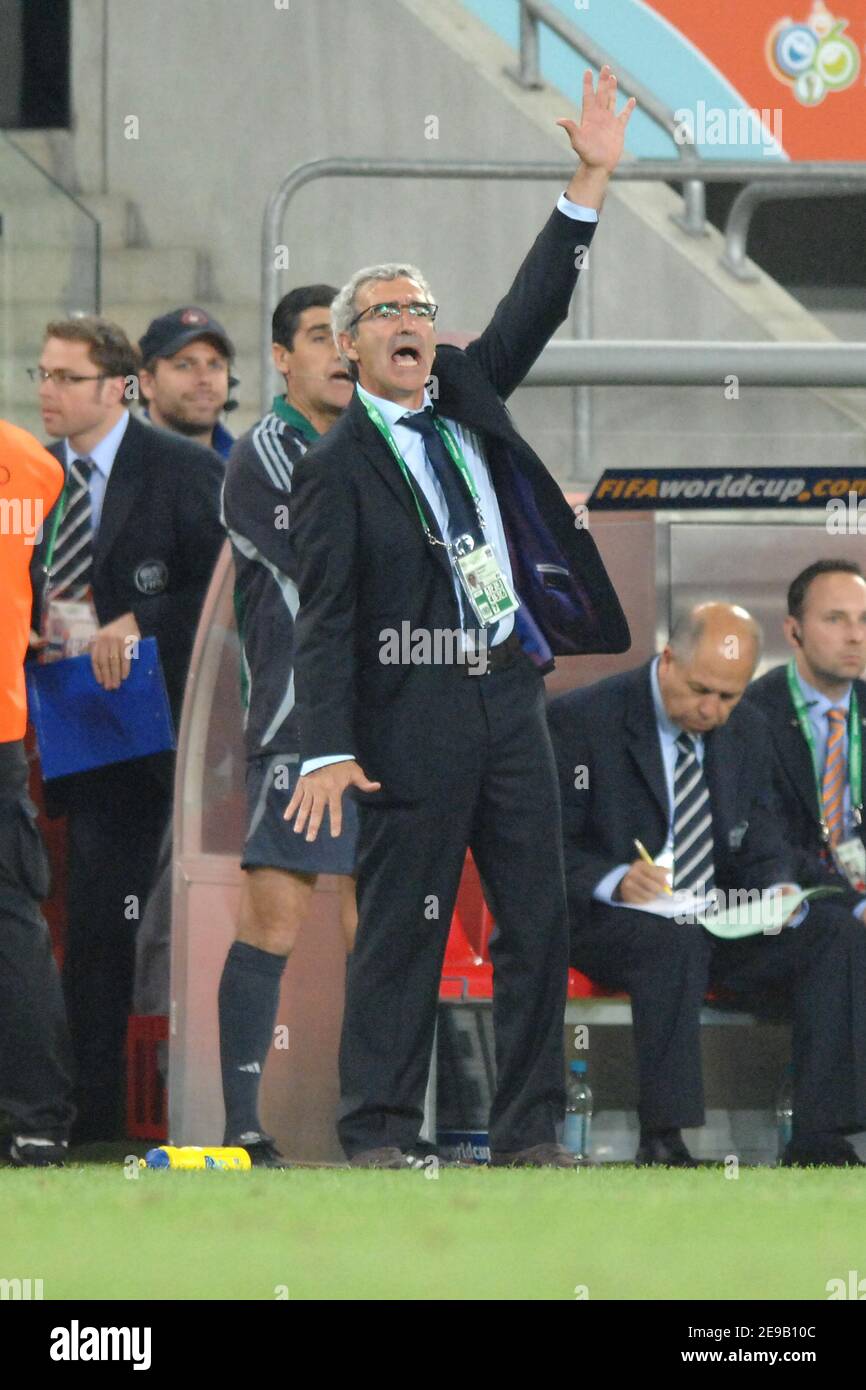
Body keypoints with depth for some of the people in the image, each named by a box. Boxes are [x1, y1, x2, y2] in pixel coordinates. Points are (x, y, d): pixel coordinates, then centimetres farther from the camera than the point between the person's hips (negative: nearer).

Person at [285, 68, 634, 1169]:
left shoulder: (466, 399, 14)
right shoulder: (336, 468, -3)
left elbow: (535, 310, 13)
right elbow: (324, 619, -9)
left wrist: (590, 186, 4)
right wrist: (328, 751, -17)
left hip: (508, 699, 6)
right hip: (412, 716, -6)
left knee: (537, 922, 5)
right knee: (401, 931, -3)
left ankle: (529, 1131, 10)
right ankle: (378, 1131, 2)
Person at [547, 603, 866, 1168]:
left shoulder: (748, 732, 11)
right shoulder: (583, 719, -7)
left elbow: (760, 849, 14)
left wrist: (777, 892, -10)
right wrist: (614, 882, -28)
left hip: (718, 925, 6)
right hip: (608, 924, -6)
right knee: (678, 940, -39)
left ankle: (820, 1140, -22)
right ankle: (662, 1140, -37)